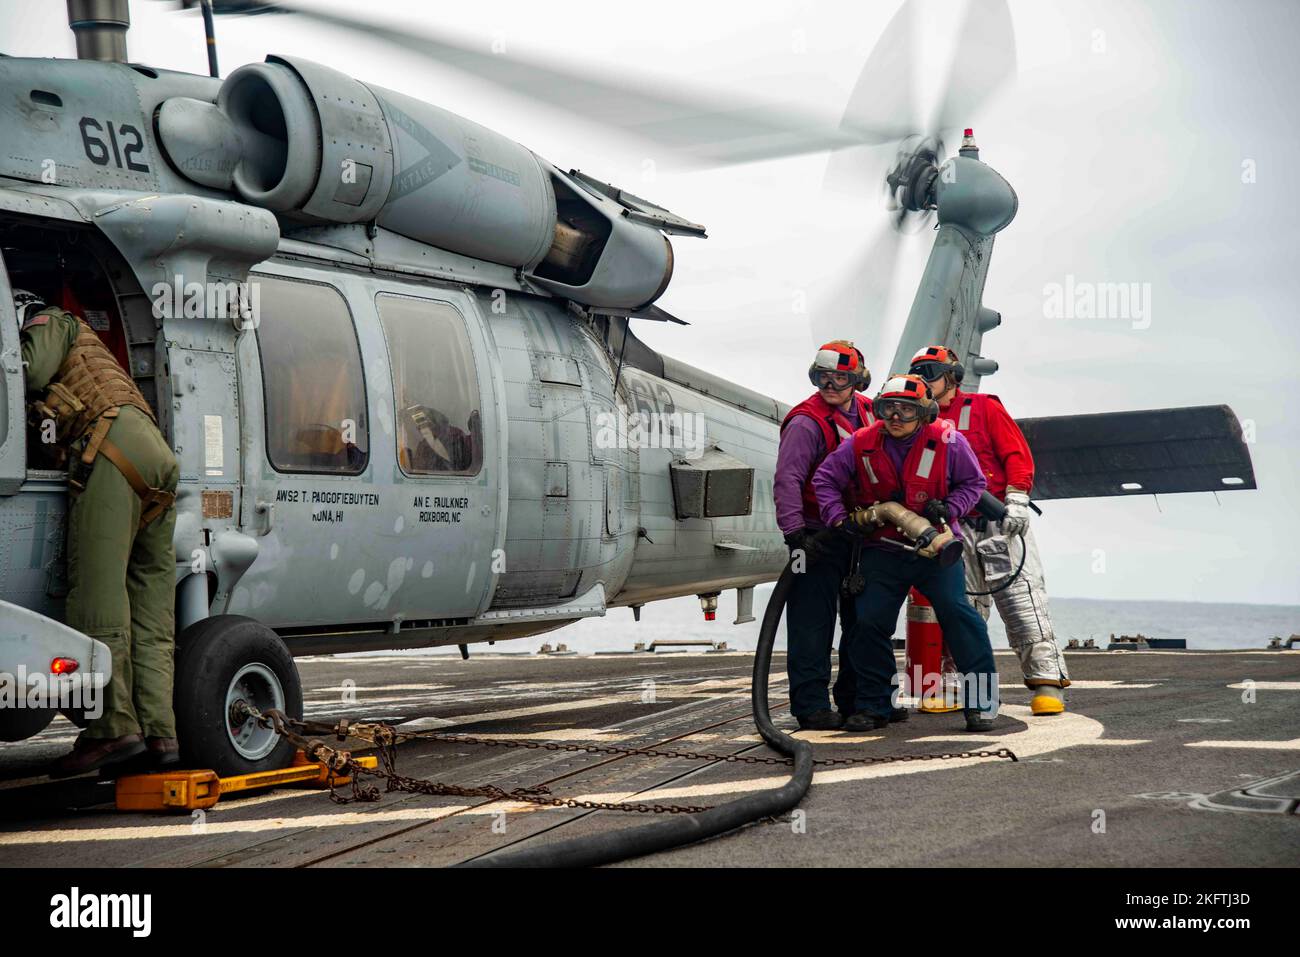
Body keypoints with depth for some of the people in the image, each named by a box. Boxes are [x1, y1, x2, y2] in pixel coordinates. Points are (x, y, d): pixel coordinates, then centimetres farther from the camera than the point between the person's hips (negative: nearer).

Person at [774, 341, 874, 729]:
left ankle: (856, 698, 25)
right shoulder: (806, 422, -14)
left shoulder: (868, 413, 8)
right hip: (817, 536, -7)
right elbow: (787, 481, -20)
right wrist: (796, 533, -28)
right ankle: (811, 705, 0)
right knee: (812, 622, -6)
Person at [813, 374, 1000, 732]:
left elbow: (974, 482, 3)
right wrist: (838, 517, -10)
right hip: (882, 549, 2)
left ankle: (981, 702, -3)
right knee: (868, 622, -2)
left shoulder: (947, 443, -9)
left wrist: (947, 508, -14)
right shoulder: (860, 445, -6)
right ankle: (871, 707, 13)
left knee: (958, 613, -13)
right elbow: (824, 479, 3)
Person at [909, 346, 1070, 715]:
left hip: (999, 521, -4)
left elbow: (1017, 453, -2)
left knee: (1021, 599, -11)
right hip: (956, 529, 5)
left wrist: (1016, 500, -13)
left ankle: (1047, 681, -11)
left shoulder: (984, 408, 3)